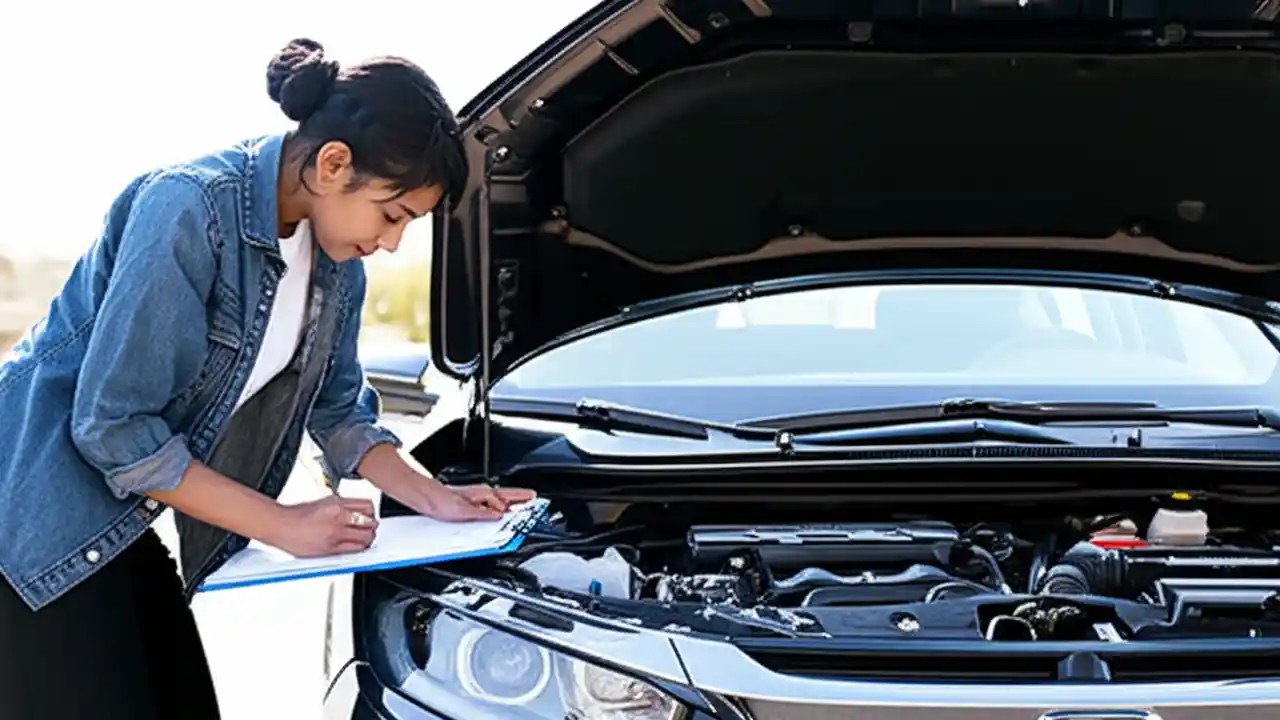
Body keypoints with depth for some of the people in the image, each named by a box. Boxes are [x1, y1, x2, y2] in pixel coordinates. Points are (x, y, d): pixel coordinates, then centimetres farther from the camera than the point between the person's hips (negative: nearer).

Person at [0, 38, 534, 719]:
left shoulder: (336, 260, 0)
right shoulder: (188, 207, -25)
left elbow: (337, 410, 14)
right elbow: (112, 426, -25)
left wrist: (433, 497, -1)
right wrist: (285, 525, -21)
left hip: (121, 527, 8)